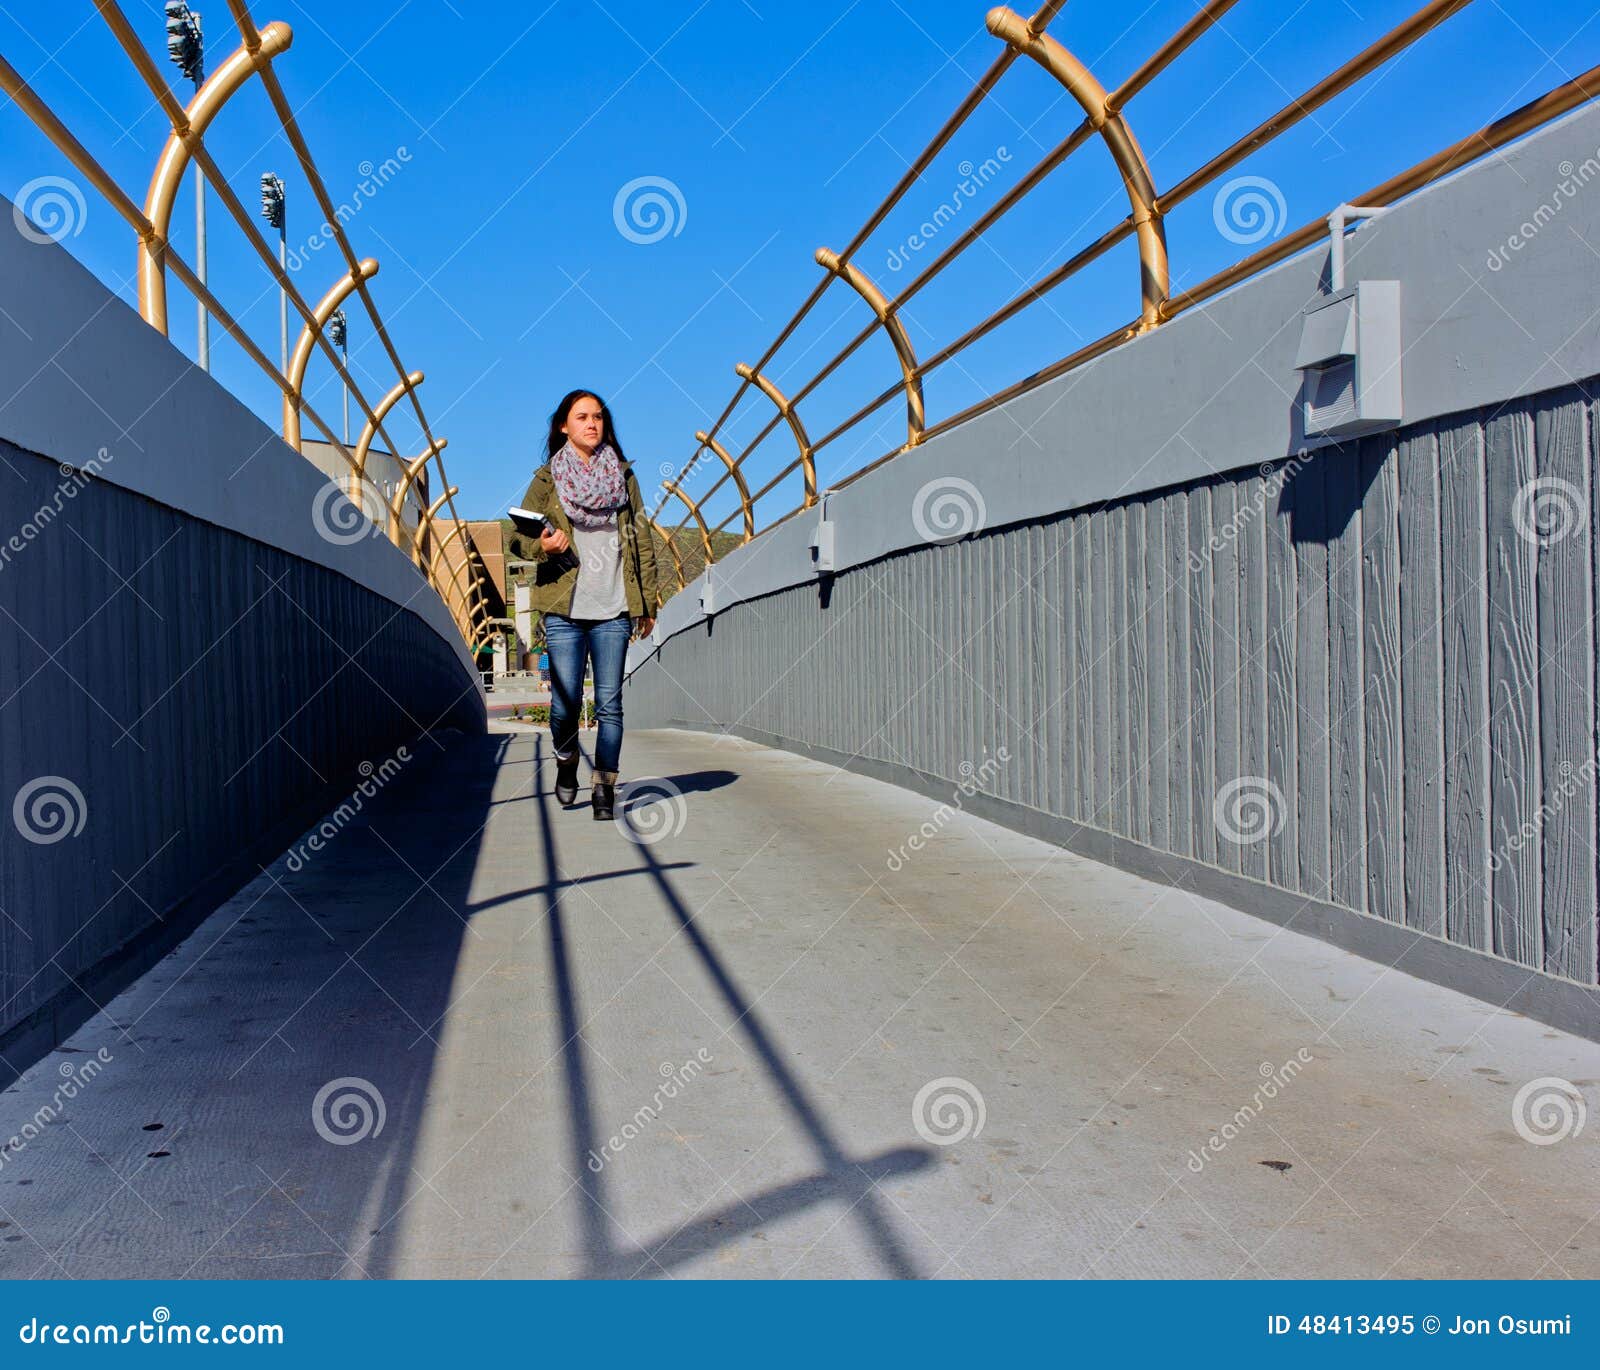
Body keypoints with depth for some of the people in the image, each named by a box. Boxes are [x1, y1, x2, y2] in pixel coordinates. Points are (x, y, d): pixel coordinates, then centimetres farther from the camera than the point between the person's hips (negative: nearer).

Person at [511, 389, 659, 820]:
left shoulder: (623, 476, 12)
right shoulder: (547, 479, 7)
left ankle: (604, 788, 3)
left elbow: (642, 541, 12)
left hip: (614, 609, 1)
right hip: (564, 608, -1)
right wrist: (542, 546, -16)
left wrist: (648, 602, 8)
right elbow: (518, 537, 8)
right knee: (565, 703, -3)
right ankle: (566, 765, 25)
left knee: (609, 703, -2)